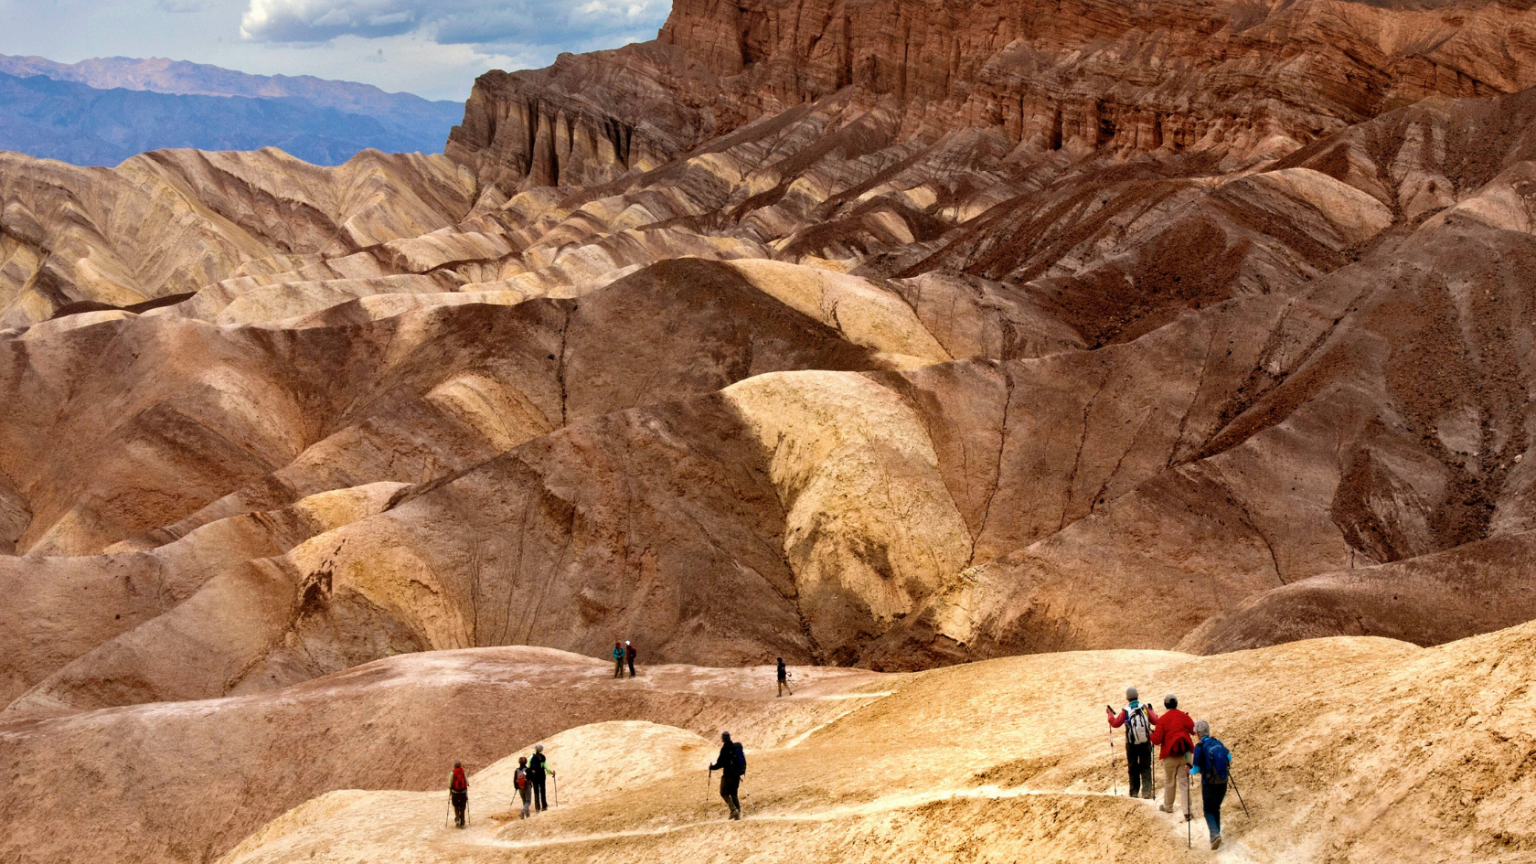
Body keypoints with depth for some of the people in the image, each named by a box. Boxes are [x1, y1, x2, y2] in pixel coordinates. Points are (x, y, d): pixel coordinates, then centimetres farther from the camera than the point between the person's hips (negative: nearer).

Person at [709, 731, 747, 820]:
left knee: (724, 793, 5)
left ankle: (733, 809, -12)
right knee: (733, 793, 18)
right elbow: (743, 760, 14)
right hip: (737, 774, 7)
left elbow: (720, 763, -17)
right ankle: (738, 812, 11)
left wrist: (712, 767, -1)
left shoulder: (725, 749, -15)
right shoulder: (737, 747, 6)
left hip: (728, 774, -7)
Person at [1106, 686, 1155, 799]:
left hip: (1132, 744, -1)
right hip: (1145, 743, 1)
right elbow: (1155, 720, -1)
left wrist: (1109, 713, 15)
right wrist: (1152, 711, 17)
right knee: (1145, 768, 5)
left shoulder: (1126, 711, -10)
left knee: (1133, 768, 14)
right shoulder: (1144, 707, -5)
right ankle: (1146, 791, -7)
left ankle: (1134, 792, 17)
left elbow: (1115, 723, 0)